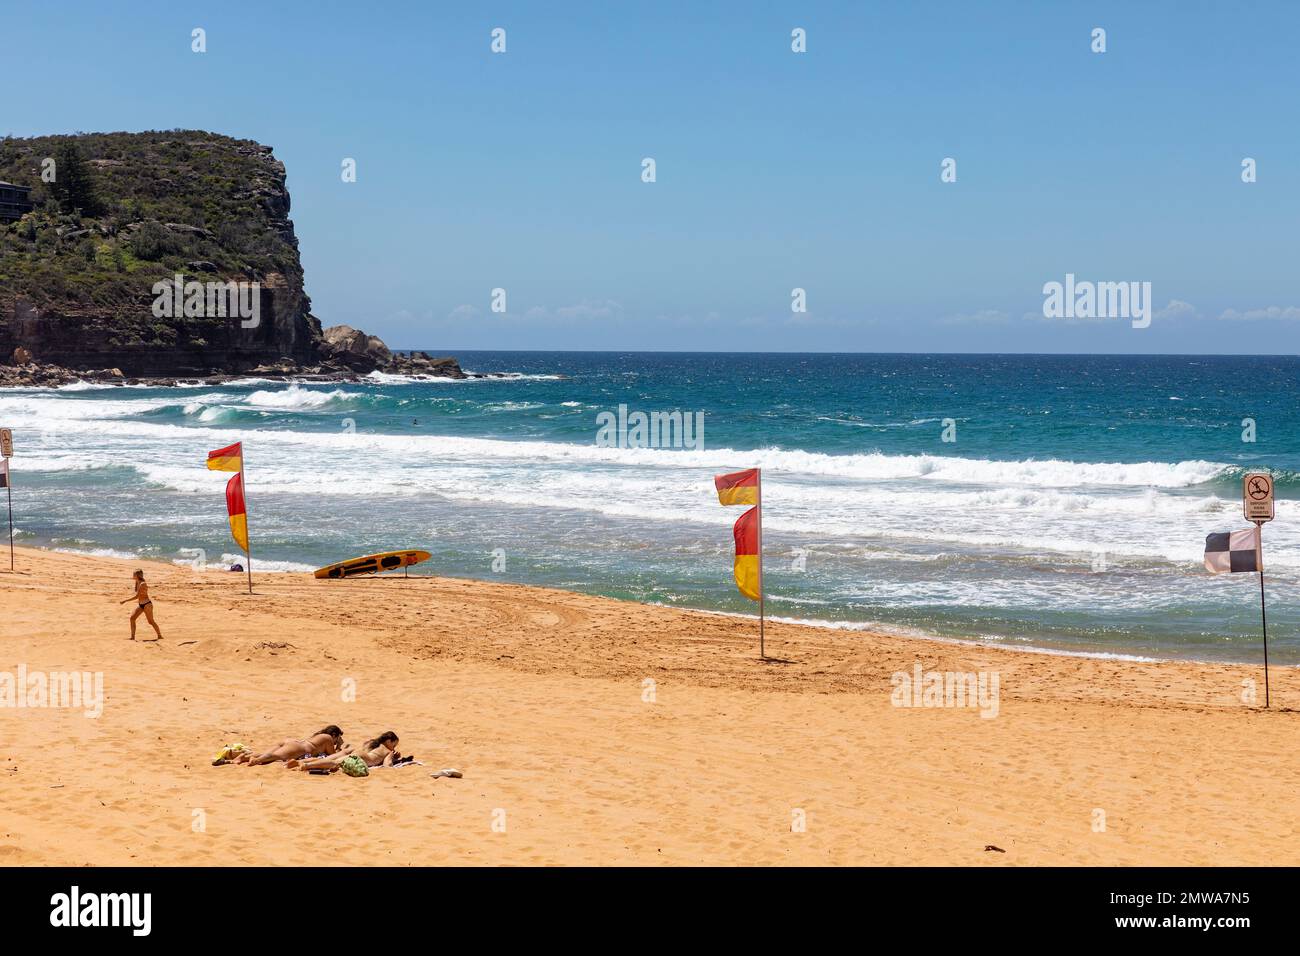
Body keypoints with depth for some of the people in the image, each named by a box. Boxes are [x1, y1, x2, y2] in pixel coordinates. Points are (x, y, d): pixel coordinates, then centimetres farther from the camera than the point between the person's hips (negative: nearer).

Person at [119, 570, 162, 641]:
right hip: (141, 605, 9)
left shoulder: (142, 584, -21)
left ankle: (160, 636, 12)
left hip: (147, 604, -9)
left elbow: (136, 596, -24)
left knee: (151, 621, -1)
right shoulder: (138, 583, 6)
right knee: (132, 618, -2)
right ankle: (132, 636, -1)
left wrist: (125, 601, -22)